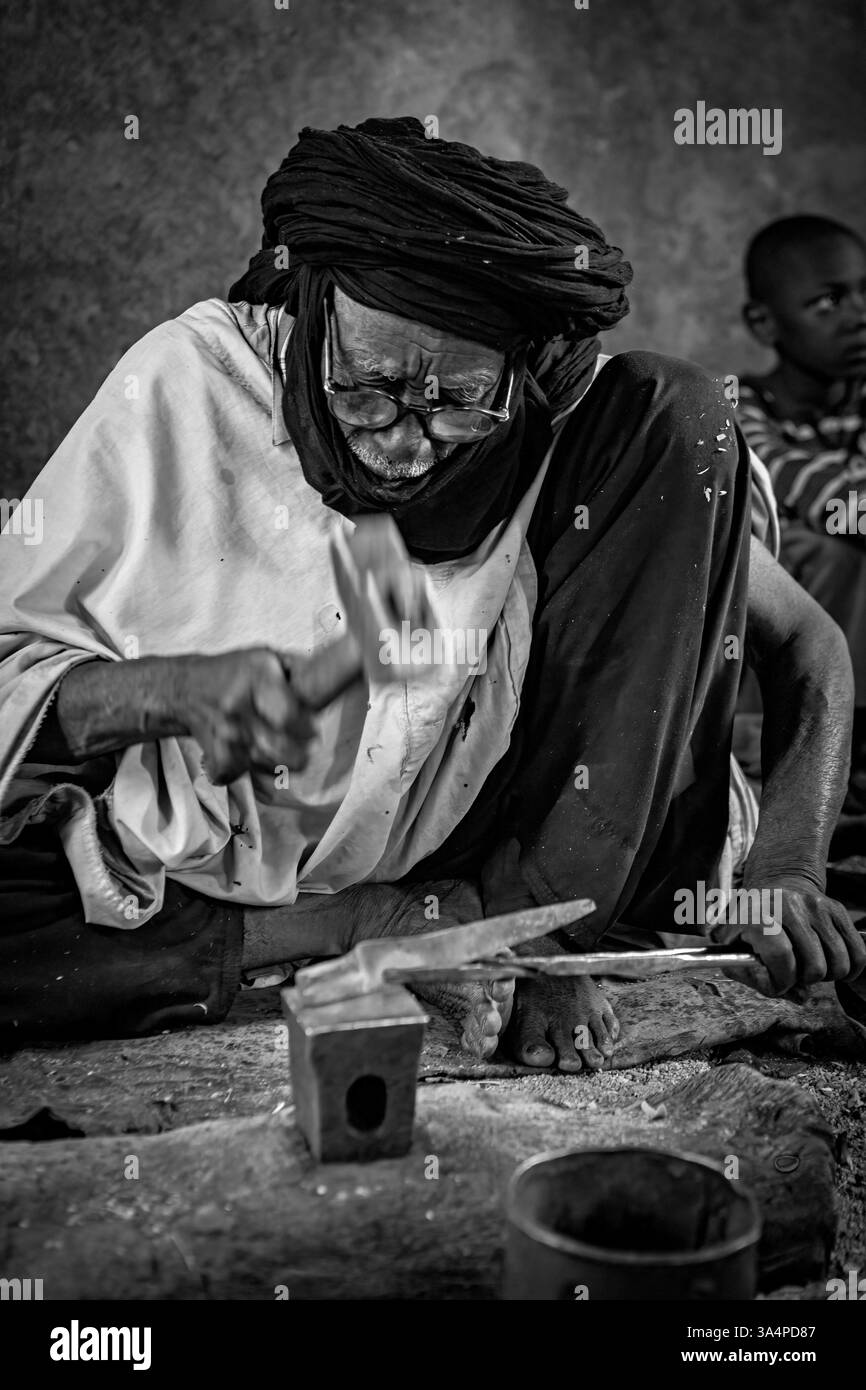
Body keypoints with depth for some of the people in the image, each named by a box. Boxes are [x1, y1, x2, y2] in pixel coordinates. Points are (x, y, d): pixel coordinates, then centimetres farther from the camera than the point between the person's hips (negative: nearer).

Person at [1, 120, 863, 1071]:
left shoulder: (562, 423, -12)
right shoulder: (188, 382, -15)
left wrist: (782, 866, -22)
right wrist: (170, 692, -31)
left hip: (472, 853, 0)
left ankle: (541, 918, -16)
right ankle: (452, 925, -17)